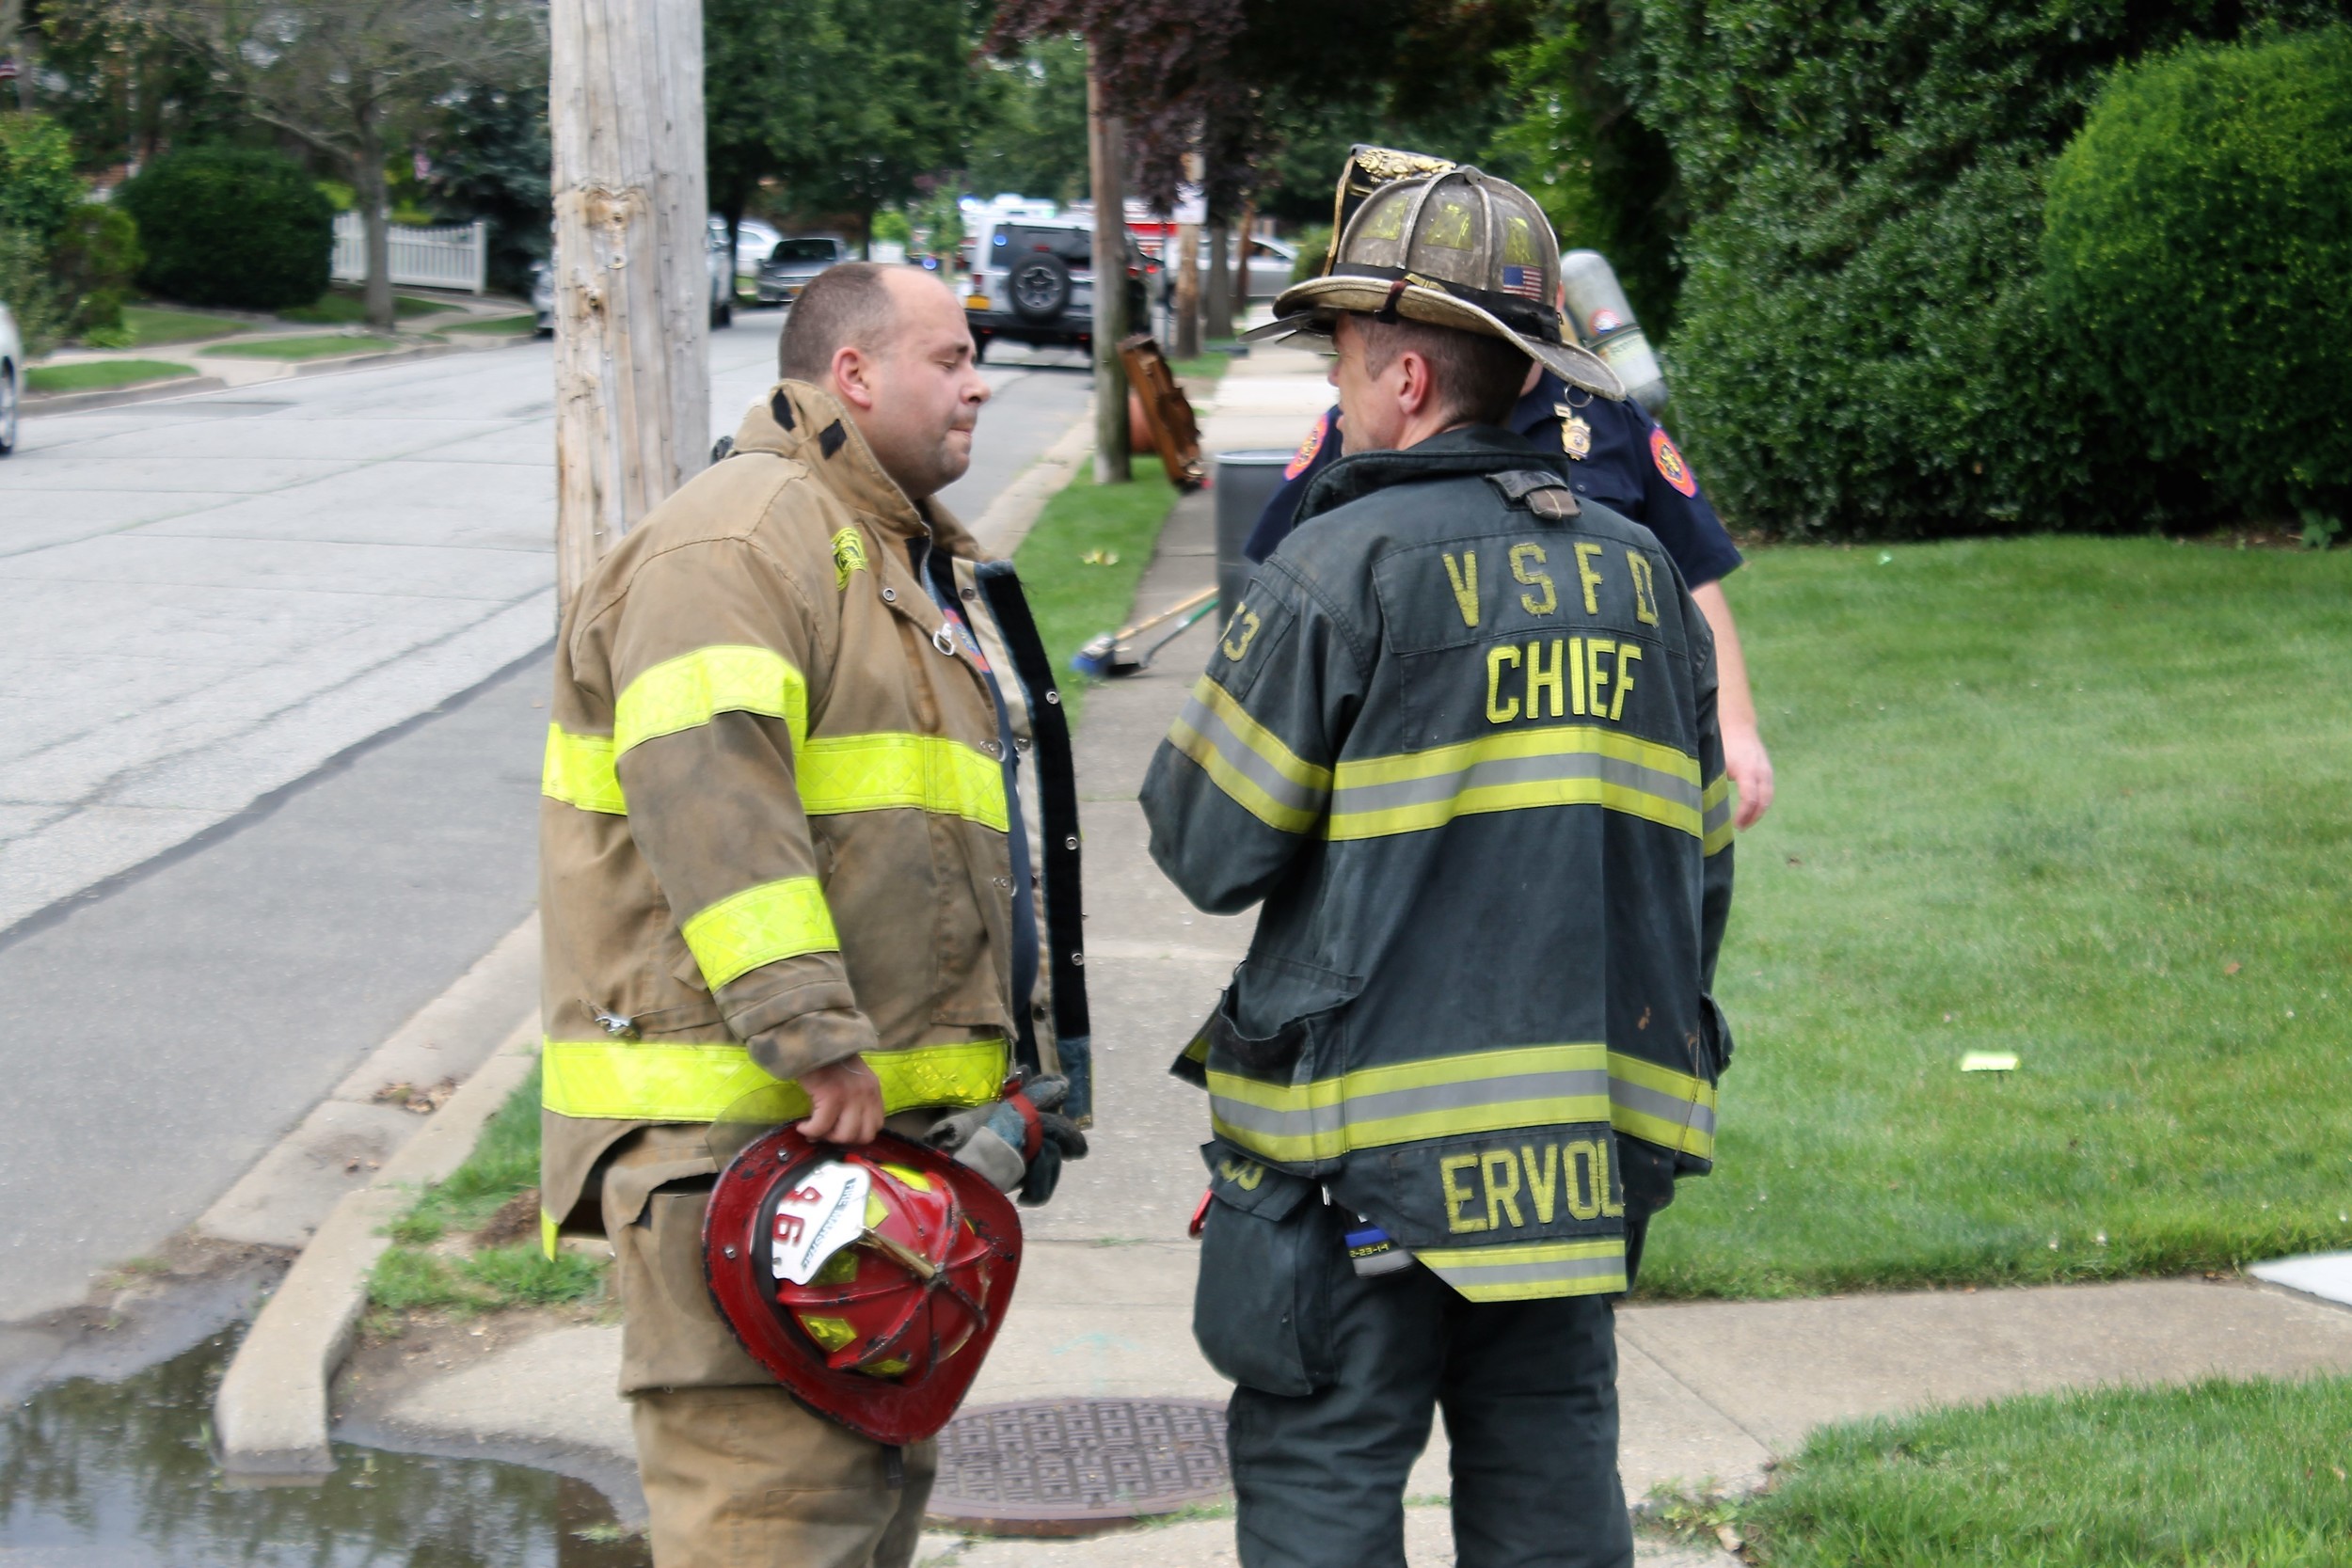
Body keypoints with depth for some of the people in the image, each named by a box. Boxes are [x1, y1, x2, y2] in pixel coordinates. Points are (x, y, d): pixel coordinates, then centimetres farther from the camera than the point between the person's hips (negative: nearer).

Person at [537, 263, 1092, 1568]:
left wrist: (1025, 1068, 27)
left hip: (892, 1126, 11)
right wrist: (810, 1037, -29)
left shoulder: (927, 566, 24)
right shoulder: (743, 536, -11)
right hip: (744, 1129, -11)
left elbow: (991, 844, 32)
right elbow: (705, 788, -26)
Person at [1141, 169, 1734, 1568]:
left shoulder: (1345, 567, -10)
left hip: (1376, 1133, -6)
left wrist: (1195, 737, 12)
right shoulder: (1636, 569, 9)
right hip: (1587, 1142, 6)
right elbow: (1701, 858, 13)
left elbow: (1212, 848, -8)